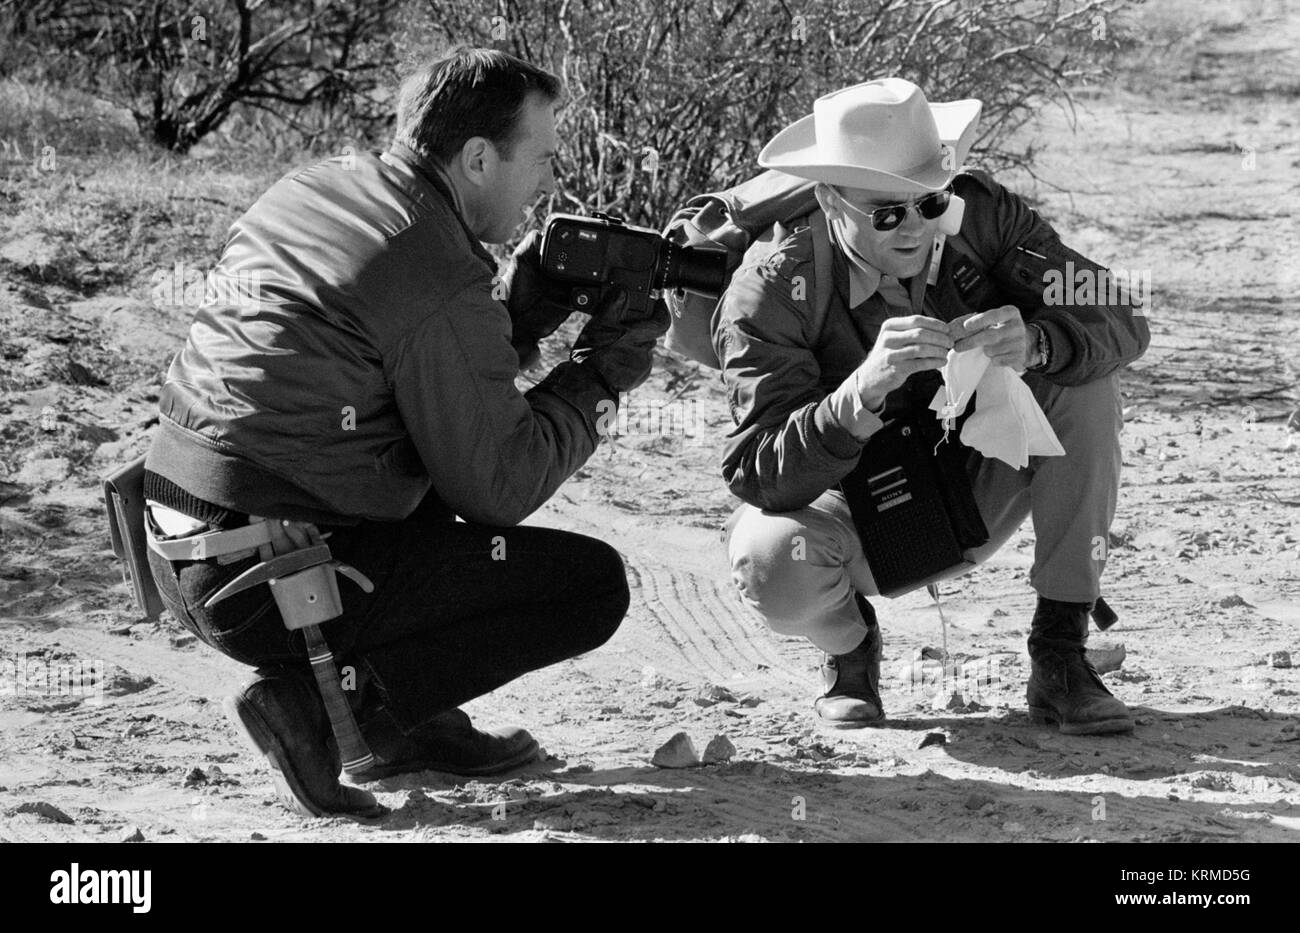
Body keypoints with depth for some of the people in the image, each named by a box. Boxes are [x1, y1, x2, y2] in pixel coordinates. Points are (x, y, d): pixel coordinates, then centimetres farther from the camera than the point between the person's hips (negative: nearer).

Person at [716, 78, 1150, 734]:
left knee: (1081, 383, -23)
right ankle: (850, 642, 4)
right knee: (770, 559, -36)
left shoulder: (979, 215, -16)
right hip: (859, 517, -3)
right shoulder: (771, 292, -25)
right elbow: (758, 477, -33)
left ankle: (1059, 658, -14)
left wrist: (1035, 342, -44)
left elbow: (1120, 320, -20)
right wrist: (864, 391, -50)